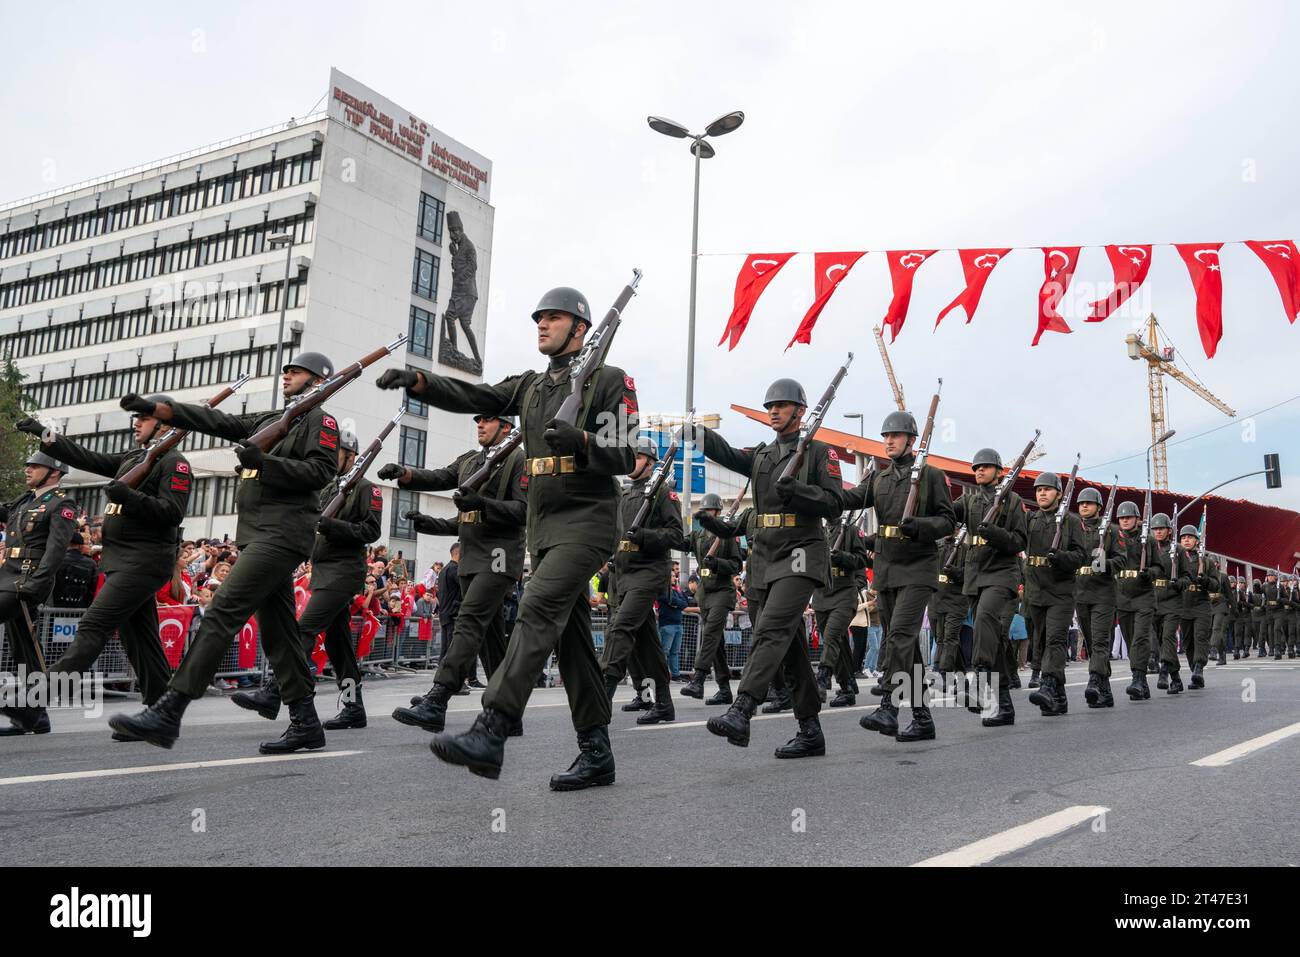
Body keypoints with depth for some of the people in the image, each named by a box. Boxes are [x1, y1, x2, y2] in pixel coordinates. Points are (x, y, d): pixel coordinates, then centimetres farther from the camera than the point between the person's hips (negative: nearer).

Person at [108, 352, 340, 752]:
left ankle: (167, 714, -16)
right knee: (276, 629, 7)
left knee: (221, 613, -15)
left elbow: (321, 471, -13)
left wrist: (264, 462, -20)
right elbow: (219, 421, 16)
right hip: (260, 535, 9)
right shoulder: (268, 420, 24)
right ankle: (306, 723, 11)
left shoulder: (320, 420, 0)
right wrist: (153, 408, 8)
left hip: (282, 534, -9)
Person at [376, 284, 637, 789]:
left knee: (537, 612, -22)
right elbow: (472, 396, 5)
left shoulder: (609, 380, -1)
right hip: (544, 527, 8)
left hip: (585, 522, -7)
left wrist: (583, 442, -27)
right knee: (570, 634, 6)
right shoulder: (531, 386, 18)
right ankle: (596, 753, 12)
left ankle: (490, 735, -26)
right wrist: (417, 381, -11)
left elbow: (624, 458, -8)